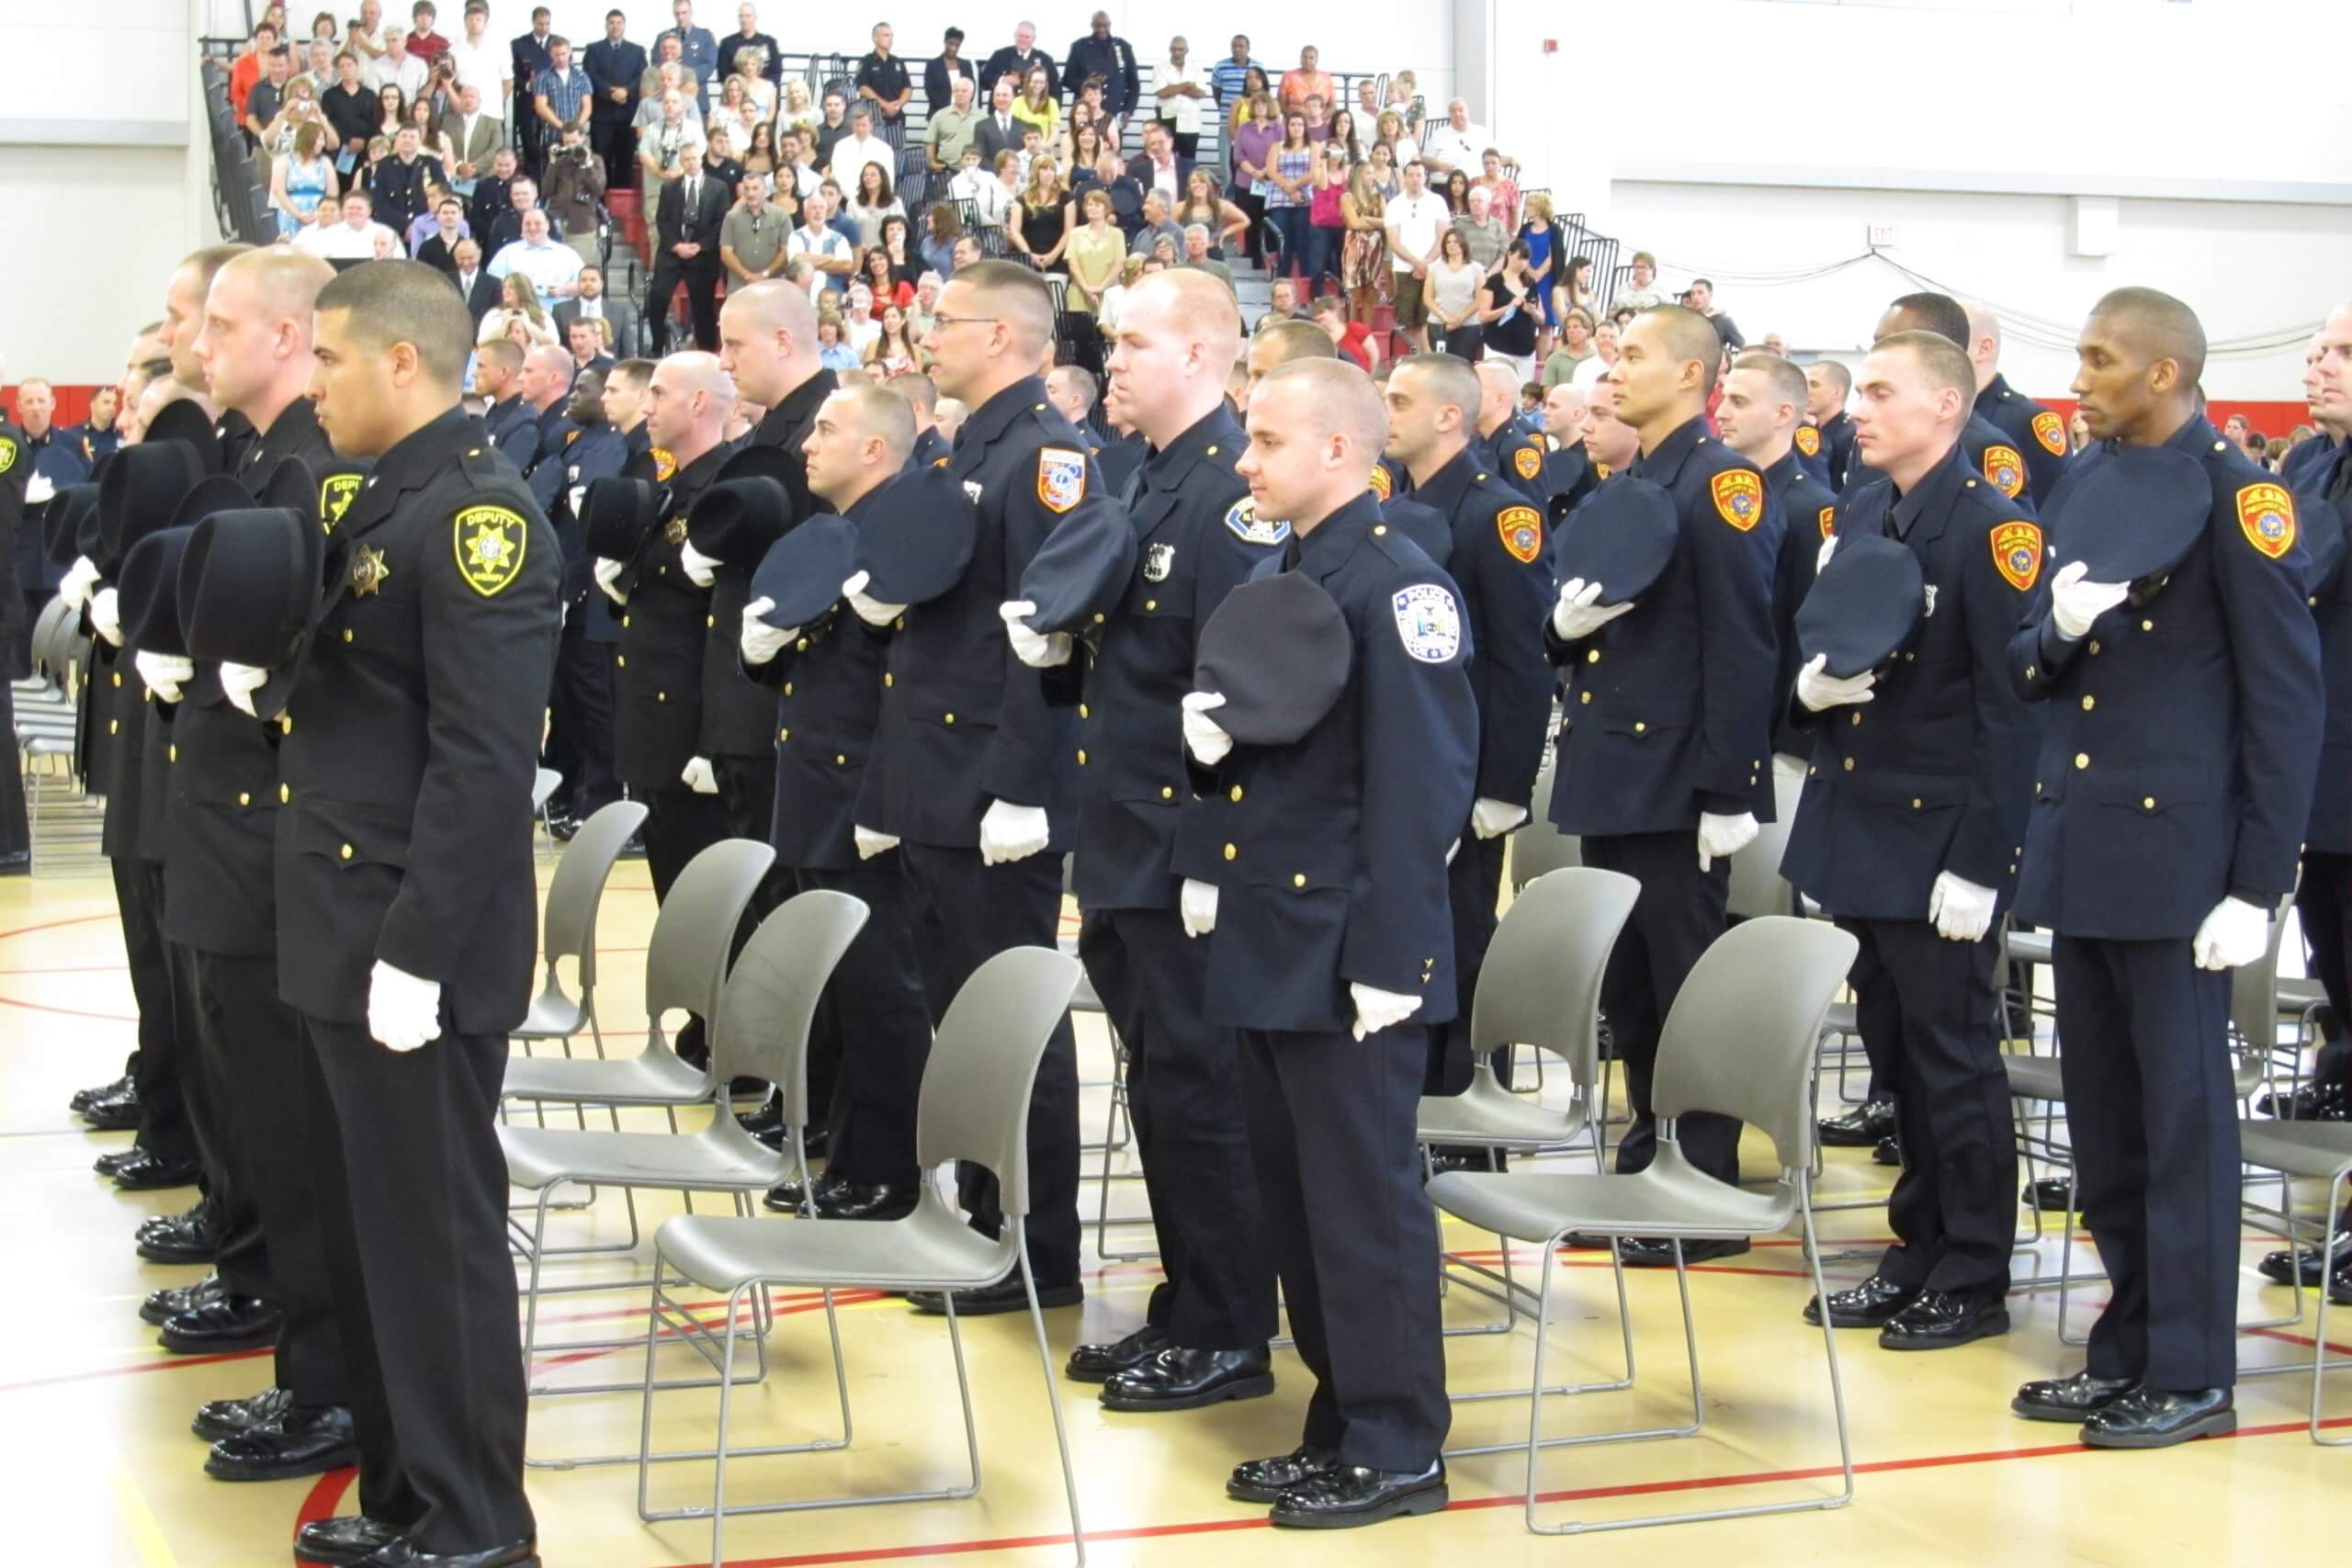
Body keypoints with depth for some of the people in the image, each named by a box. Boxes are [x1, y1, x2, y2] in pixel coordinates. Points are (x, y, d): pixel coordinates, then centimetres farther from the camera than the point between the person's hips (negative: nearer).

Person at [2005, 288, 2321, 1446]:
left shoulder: (2234, 495, -9)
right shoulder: (2081, 484, 11)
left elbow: (2287, 695, -10)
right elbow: (2027, 666, 15)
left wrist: (2259, 882, -13)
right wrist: (2056, 628, -10)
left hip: (2175, 852, -7)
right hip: (2076, 845, 7)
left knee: (2181, 1112, 1)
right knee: (2101, 1117, 13)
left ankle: (2192, 1372, 10)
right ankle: (2127, 1349, 24)